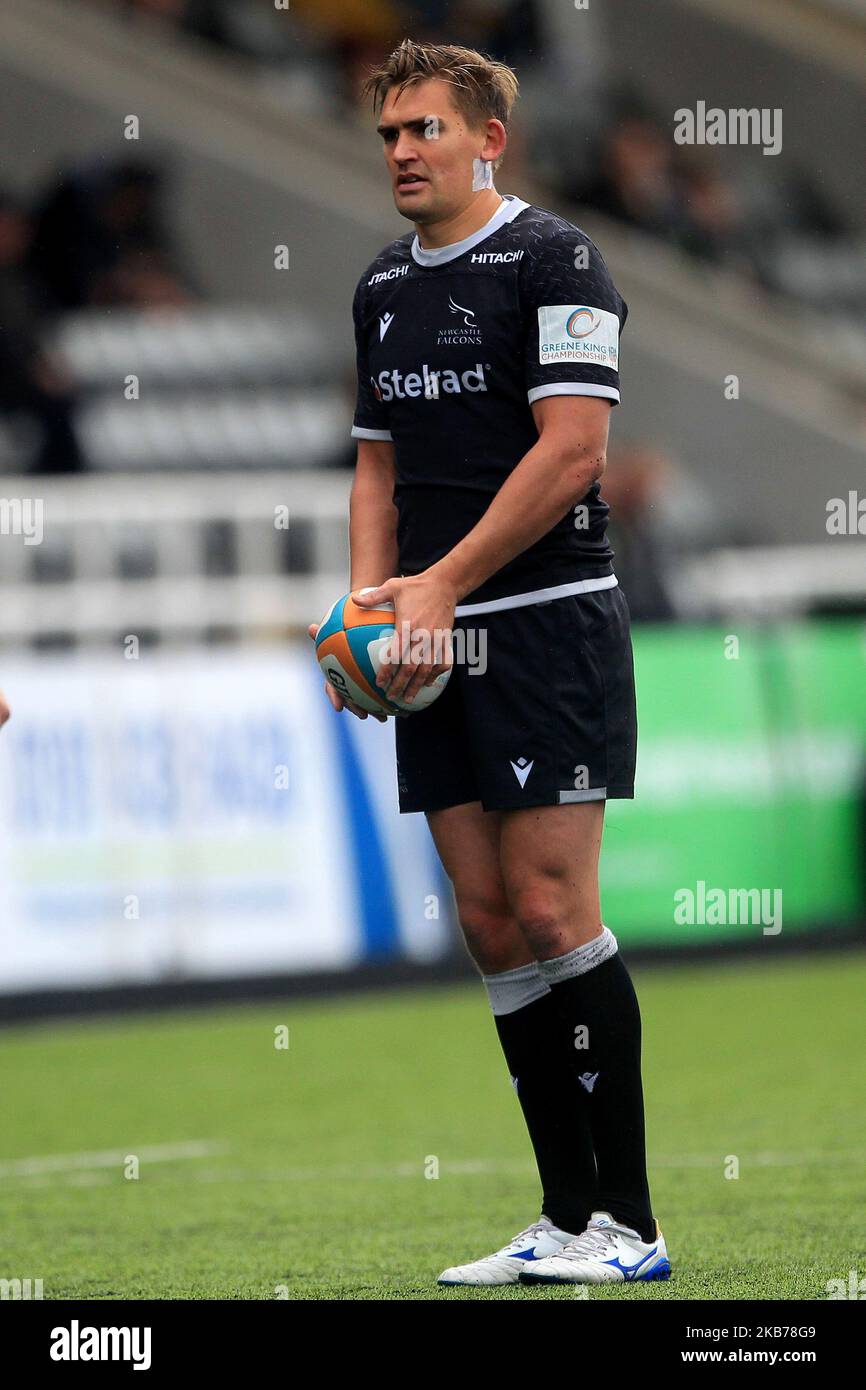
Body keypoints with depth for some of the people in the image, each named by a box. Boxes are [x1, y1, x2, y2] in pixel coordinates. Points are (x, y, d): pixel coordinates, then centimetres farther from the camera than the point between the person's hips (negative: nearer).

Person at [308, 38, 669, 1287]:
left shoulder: (552, 259, -7)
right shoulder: (385, 286, 16)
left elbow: (572, 448, -15)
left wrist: (441, 585, -16)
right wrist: (371, 597, 4)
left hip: (545, 623, -7)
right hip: (436, 650, 7)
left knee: (549, 912, -11)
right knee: (489, 923, 4)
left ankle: (628, 1223, -6)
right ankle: (569, 1219, 7)